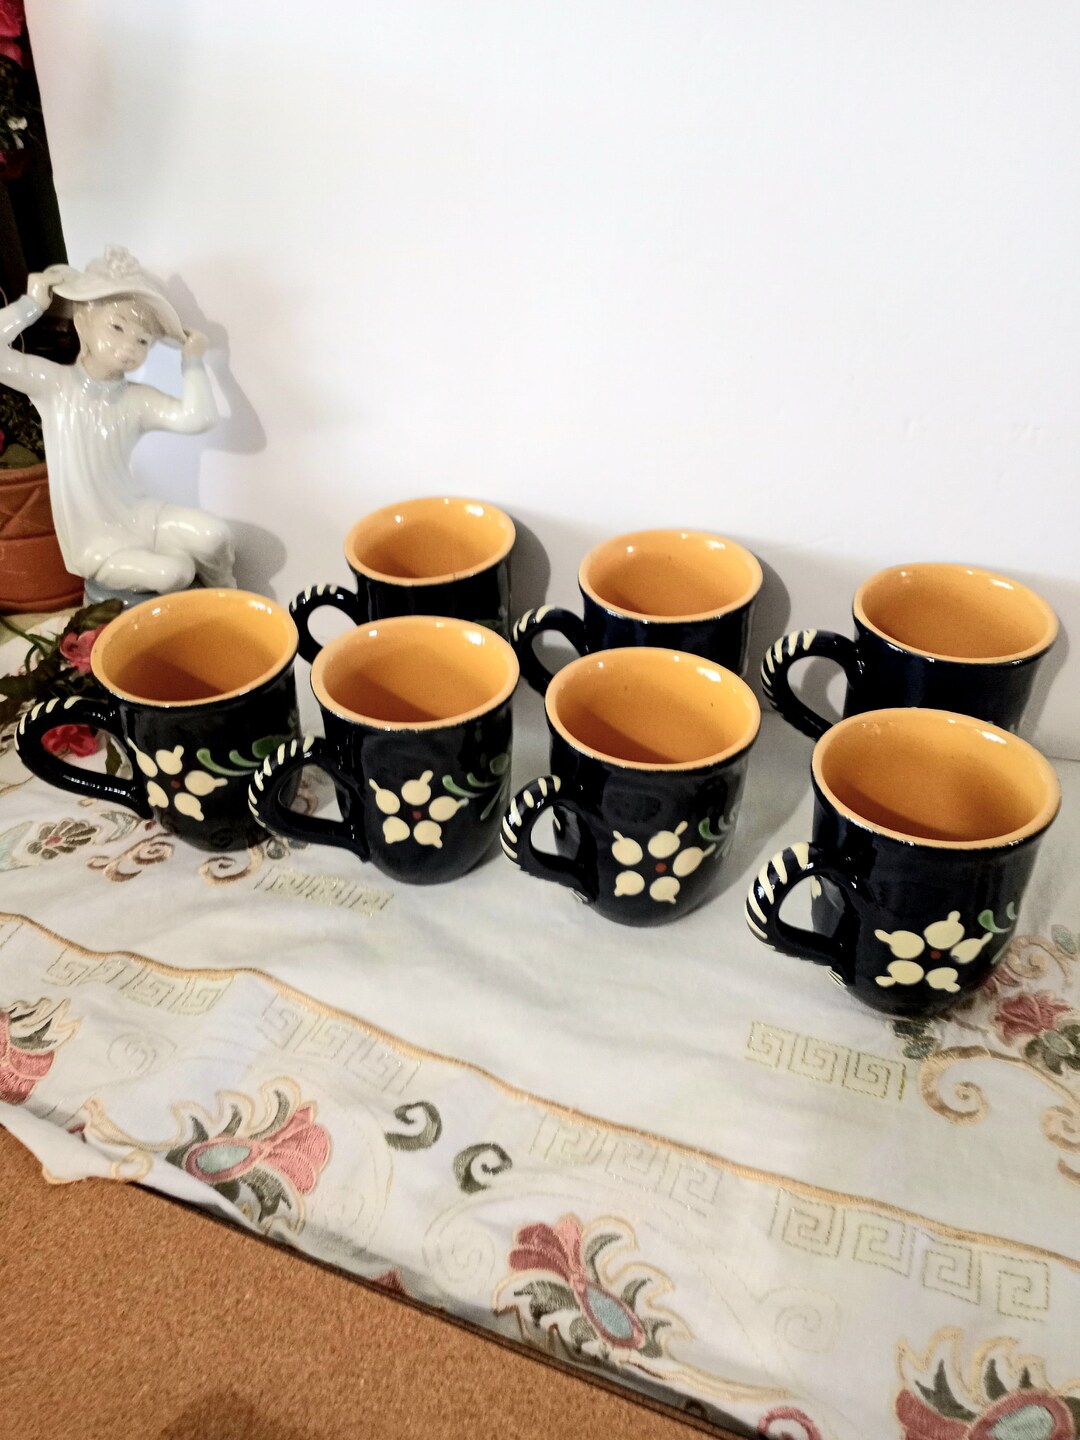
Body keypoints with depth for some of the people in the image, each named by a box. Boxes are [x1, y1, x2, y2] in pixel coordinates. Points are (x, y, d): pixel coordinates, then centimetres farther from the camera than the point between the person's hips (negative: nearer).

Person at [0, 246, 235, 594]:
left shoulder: (138, 400, -2)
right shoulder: (54, 384, -6)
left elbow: (196, 418, -16)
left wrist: (192, 360, -7)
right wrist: (32, 305, -12)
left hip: (139, 515, 3)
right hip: (93, 539, -3)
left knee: (213, 535, -20)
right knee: (172, 572, -27)